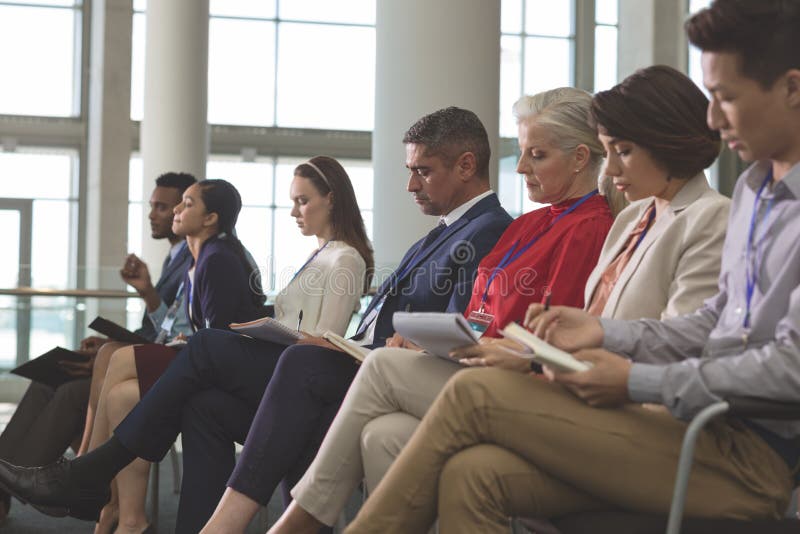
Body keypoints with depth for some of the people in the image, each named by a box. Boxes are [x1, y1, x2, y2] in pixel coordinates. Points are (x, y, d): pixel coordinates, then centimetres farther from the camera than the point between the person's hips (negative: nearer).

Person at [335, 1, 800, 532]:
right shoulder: (754, 189, 19)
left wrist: (639, 382, -13)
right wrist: (605, 332, 8)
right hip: (710, 428, 8)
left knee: (474, 394, -12)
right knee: (473, 474, -15)